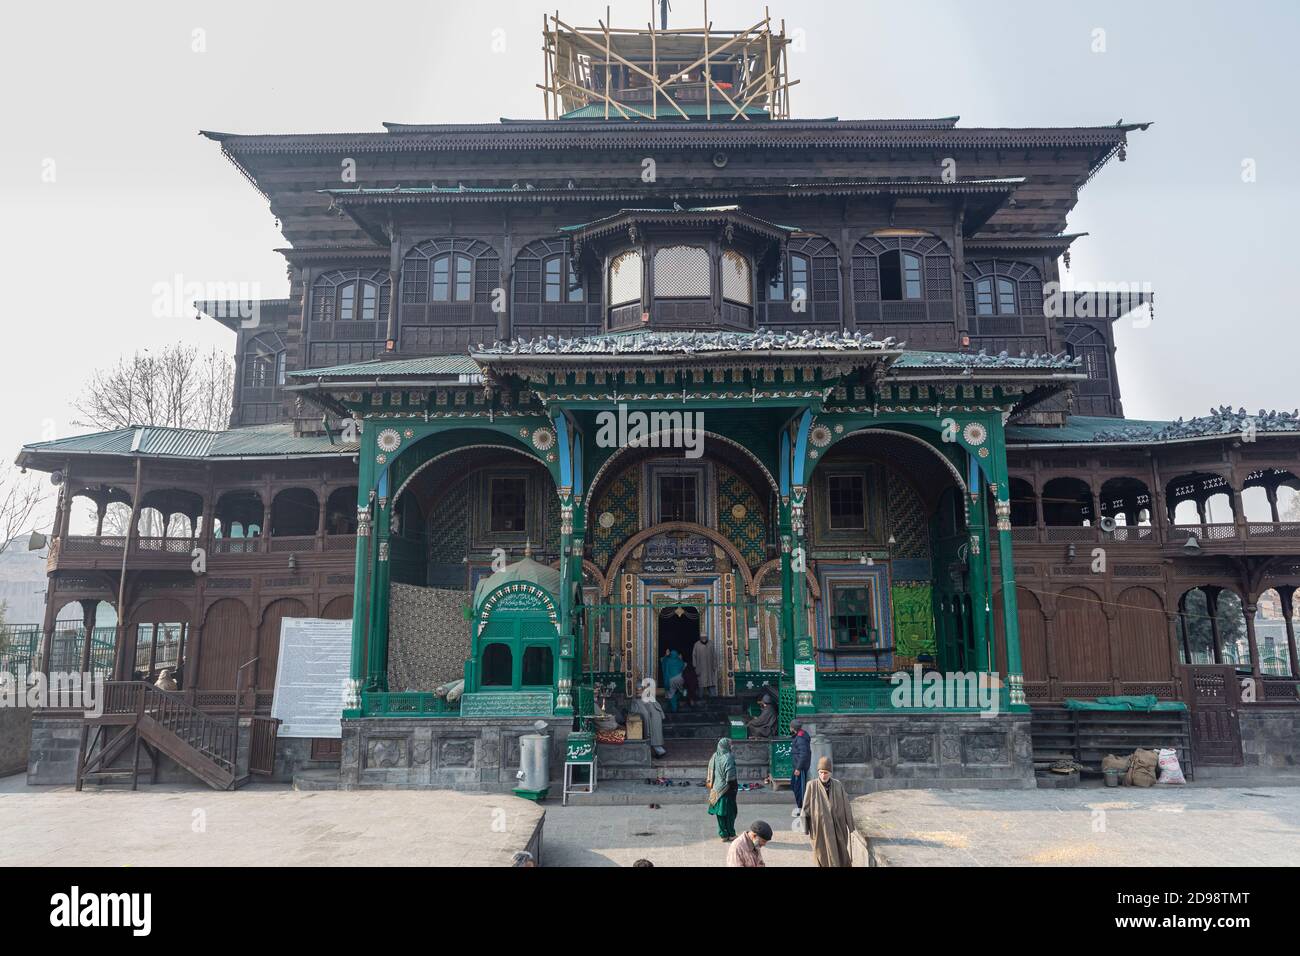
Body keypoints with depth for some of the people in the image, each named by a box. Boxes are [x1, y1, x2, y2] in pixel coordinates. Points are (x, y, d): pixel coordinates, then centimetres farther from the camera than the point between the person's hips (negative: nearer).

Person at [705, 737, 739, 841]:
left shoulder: (714, 757, 3)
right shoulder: (728, 758, -19)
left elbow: (711, 774, 10)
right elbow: (731, 776, -20)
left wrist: (709, 783, 18)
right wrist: (735, 786, -9)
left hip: (716, 789, 6)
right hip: (726, 789, -6)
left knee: (720, 812, 12)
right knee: (729, 812, 6)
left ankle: (723, 834, 17)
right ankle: (731, 834, 12)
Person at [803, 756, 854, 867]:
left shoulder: (838, 785, -2)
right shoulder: (812, 786, -8)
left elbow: (846, 806, 3)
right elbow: (806, 808, -4)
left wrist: (850, 826, 5)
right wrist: (806, 830, -4)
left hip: (837, 826, 2)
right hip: (820, 827, -2)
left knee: (840, 854, 8)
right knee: (823, 856, 1)